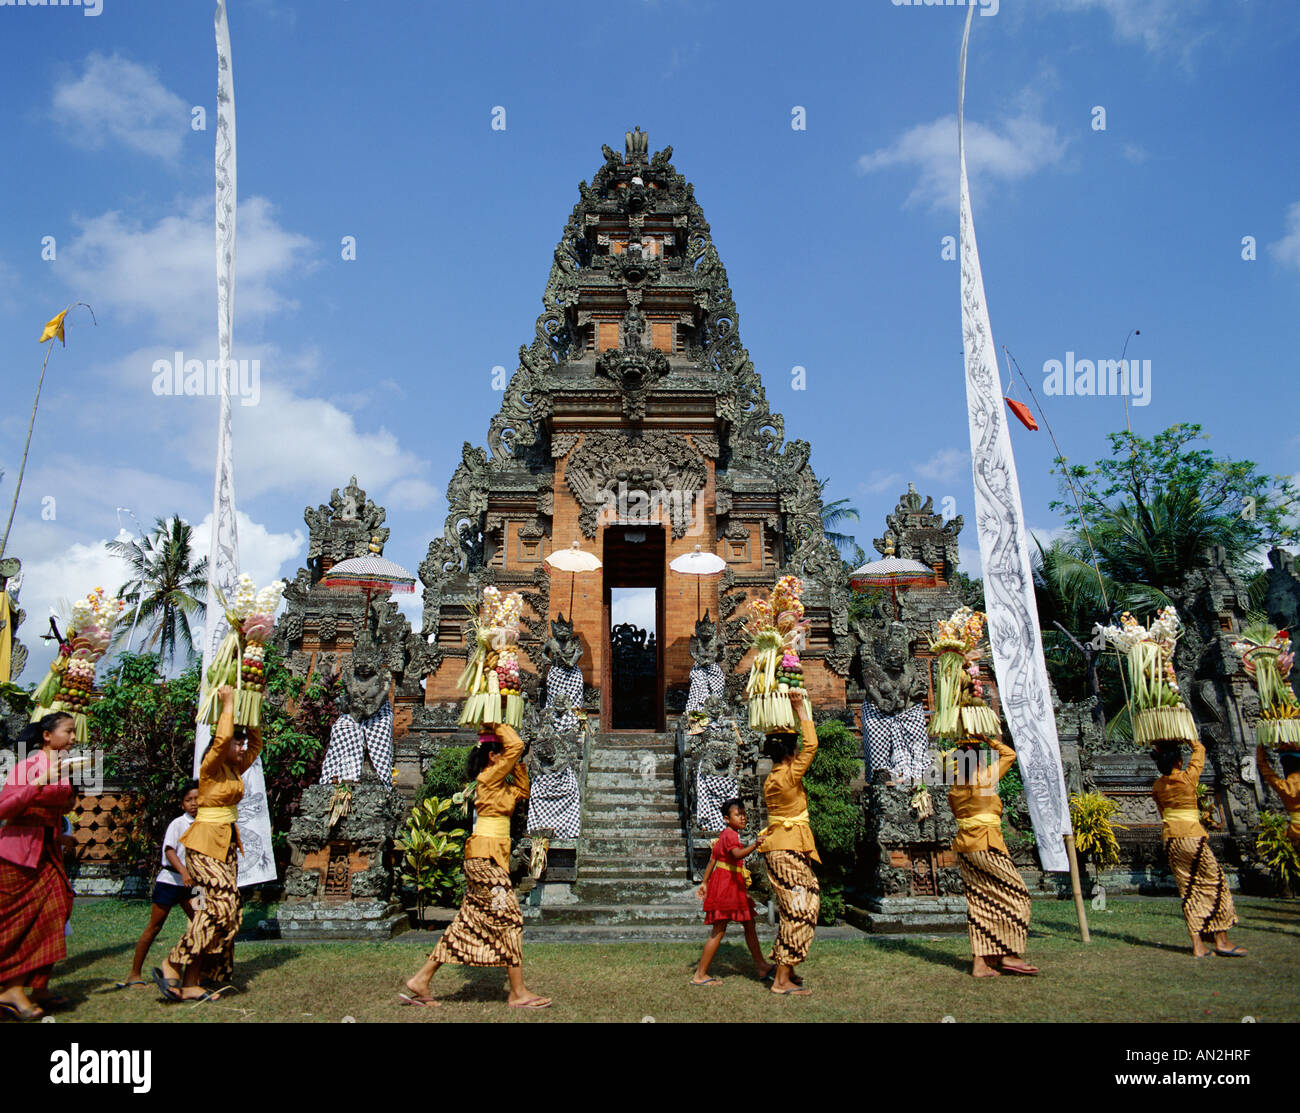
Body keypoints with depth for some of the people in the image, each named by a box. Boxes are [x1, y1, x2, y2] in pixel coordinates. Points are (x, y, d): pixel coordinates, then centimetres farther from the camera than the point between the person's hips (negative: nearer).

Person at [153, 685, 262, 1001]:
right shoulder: (211, 767, -9)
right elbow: (221, 738, -26)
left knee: (224, 909, 3)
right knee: (223, 904, -18)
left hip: (227, 844, 8)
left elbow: (256, 744, 25)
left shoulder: (236, 770, 13)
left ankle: (191, 983, 6)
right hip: (205, 842, -8)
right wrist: (228, 703, -16)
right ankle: (171, 965, -9)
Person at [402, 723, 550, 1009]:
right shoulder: (490, 777, -11)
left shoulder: (501, 783, 16)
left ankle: (421, 980, 14)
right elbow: (516, 745, -19)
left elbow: (523, 791, 27)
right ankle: (518, 993, 2)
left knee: (468, 923, 11)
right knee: (509, 919, -5)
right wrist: (499, 725, -4)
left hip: (486, 858, 10)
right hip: (486, 855, -10)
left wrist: (518, 764, 19)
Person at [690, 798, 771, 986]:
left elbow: (712, 860, 17)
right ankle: (699, 975, 0)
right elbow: (738, 854, -35)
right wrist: (754, 846, -49)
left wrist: (705, 883, 19)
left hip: (734, 886, 10)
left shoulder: (724, 835, 15)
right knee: (719, 931, -6)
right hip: (725, 884, -10)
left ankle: (762, 967, 20)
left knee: (749, 925, 12)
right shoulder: (730, 834, -14)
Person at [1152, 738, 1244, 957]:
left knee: (1188, 890, 7)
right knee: (1215, 884, 7)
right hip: (1192, 836, -5)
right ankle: (1221, 941, 9)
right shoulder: (1188, 777, -9)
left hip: (1170, 838, 5)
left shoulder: (1157, 786, 4)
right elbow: (1199, 751, 8)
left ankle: (1198, 945, 5)